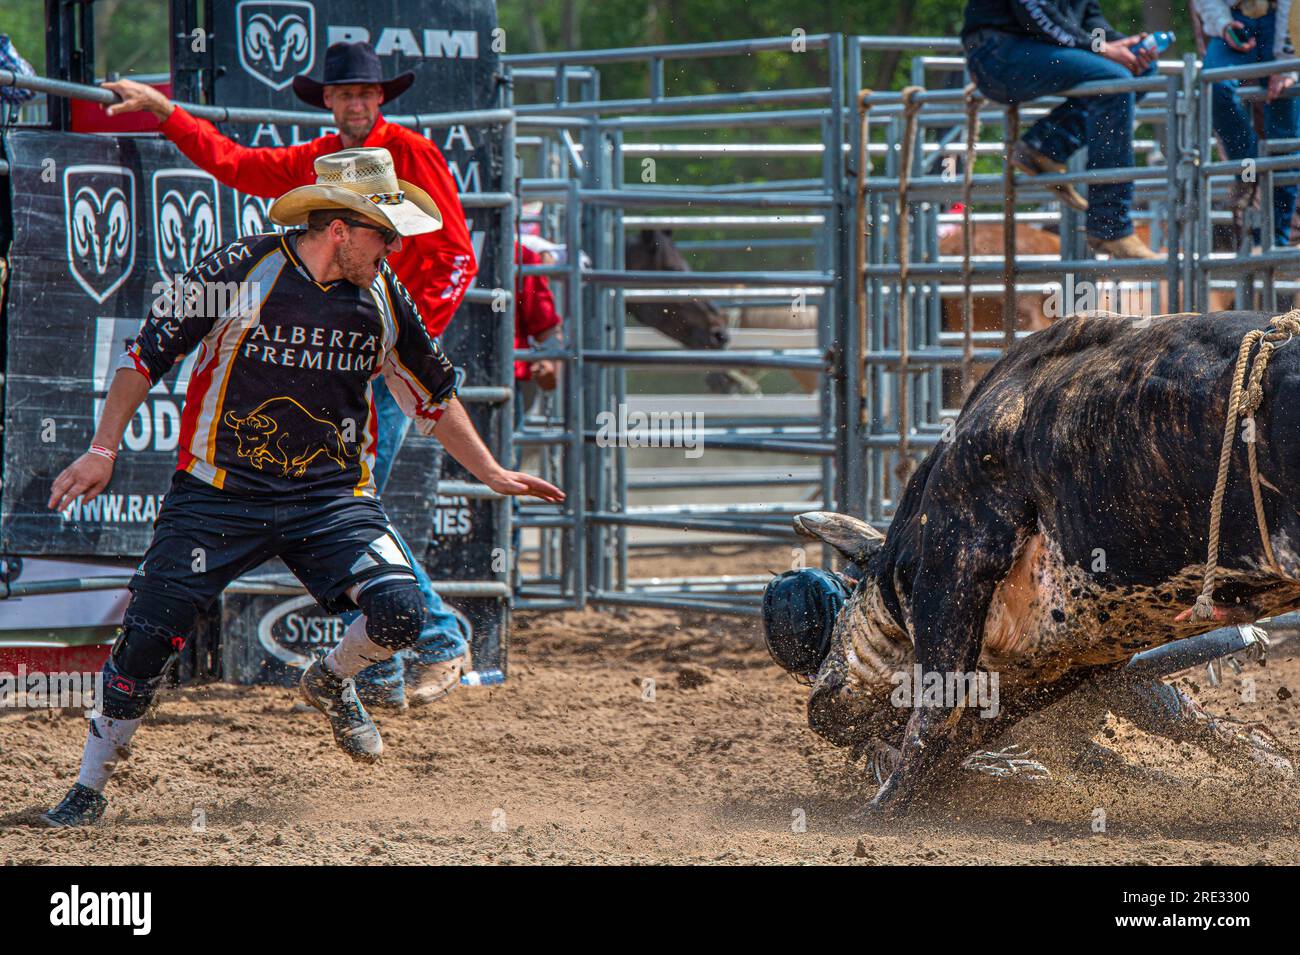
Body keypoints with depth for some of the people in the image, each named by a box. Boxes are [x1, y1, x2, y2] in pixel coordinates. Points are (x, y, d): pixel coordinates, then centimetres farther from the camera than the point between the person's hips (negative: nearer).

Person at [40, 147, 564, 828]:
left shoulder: (383, 296, 2)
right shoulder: (240, 271, -12)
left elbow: (431, 394, 18)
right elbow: (150, 353, -4)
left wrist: (492, 475, 21)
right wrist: (103, 451, -8)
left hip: (332, 497, 3)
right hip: (219, 491, -3)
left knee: (401, 612, -19)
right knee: (149, 637, -8)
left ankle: (331, 681, 15)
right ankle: (88, 790, 12)